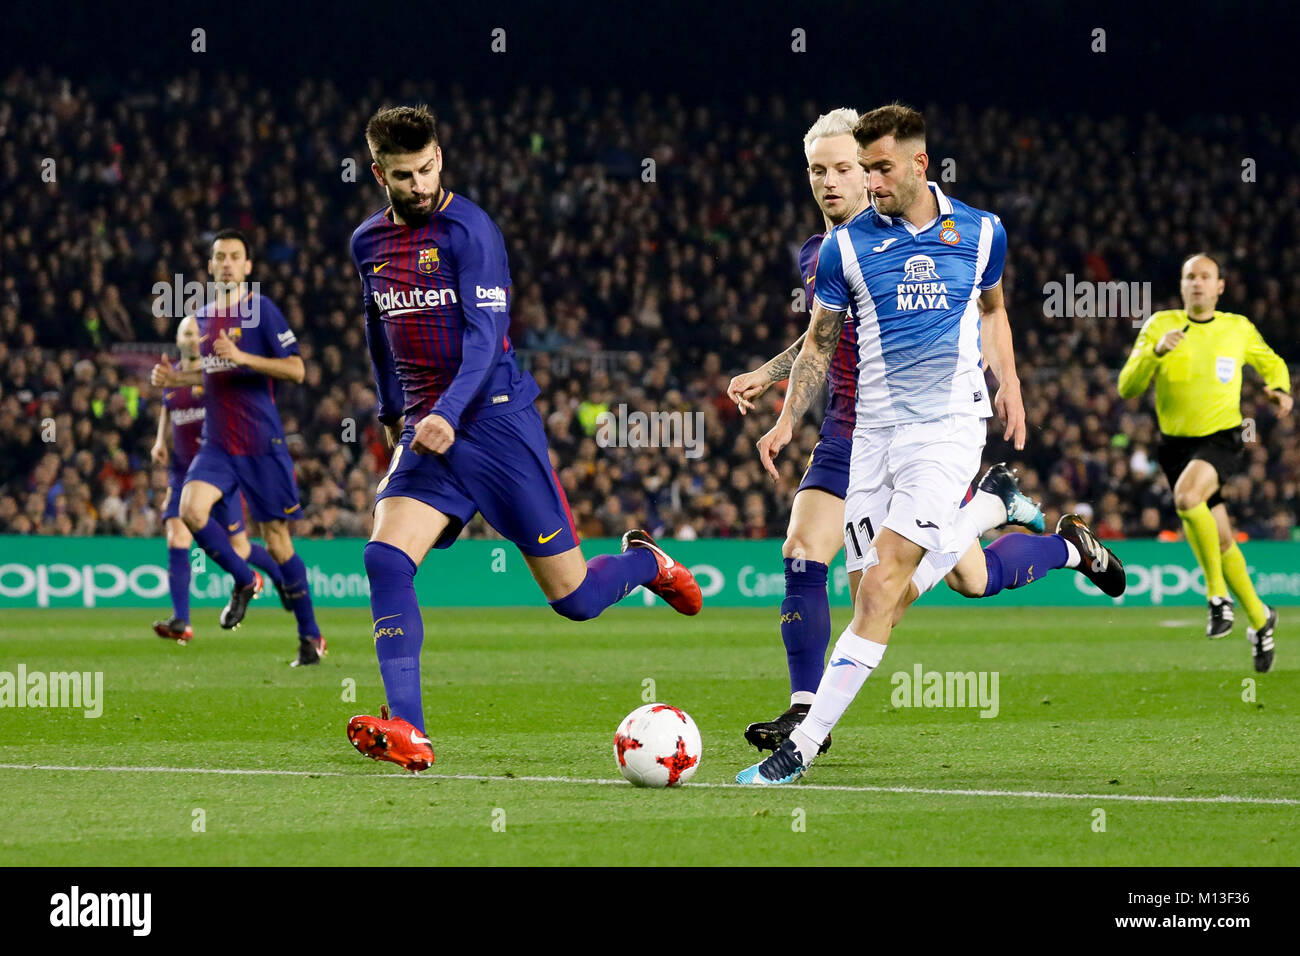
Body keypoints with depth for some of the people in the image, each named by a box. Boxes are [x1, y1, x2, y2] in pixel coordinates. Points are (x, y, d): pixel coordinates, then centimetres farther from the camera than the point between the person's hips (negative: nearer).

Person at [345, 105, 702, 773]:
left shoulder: (469, 230, -10)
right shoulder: (369, 242, 10)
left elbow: (485, 334, -18)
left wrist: (449, 413, -31)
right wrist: (393, 418, 30)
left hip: (495, 421, -5)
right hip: (424, 432, 5)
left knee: (573, 598, 0)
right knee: (384, 560, -21)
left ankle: (645, 563, 35)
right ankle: (406, 733, -25)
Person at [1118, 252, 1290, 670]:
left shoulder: (1239, 329, 2)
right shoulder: (1160, 325, 0)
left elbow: (1271, 363, 22)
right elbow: (1127, 388, -7)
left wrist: (1279, 389, 0)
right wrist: (1156, 351, -23)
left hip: (1222, 438, -2)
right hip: (1176, 443, 2)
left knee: (1187, 496, -33)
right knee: (1221, 540, 5)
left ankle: (1217, 593, -19)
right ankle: (1259, 619, 26)